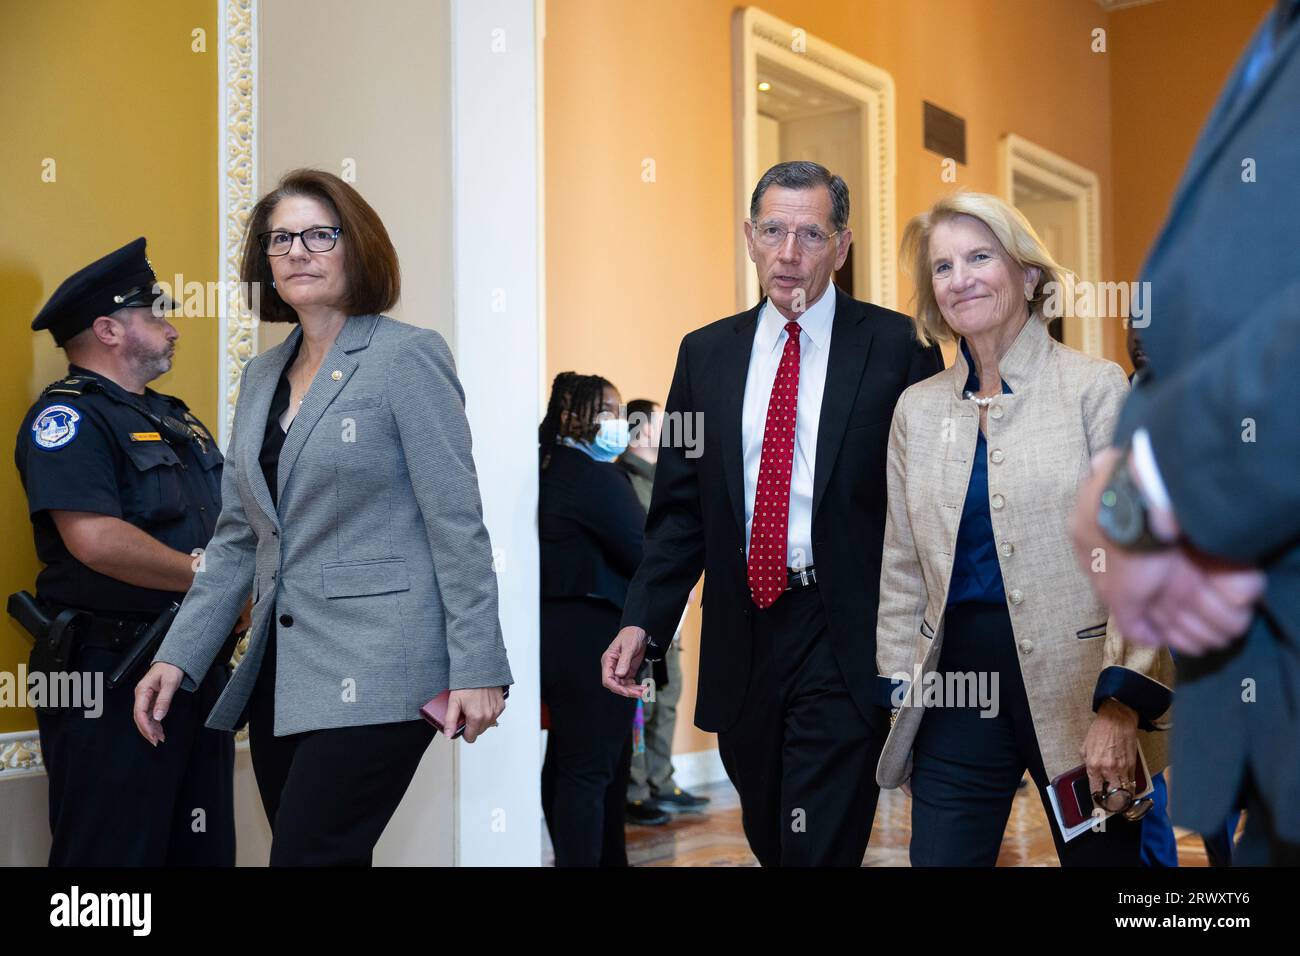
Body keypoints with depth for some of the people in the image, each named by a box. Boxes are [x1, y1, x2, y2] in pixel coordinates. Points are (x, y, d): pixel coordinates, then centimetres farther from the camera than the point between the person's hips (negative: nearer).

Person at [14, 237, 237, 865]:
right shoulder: (69, 417, -10)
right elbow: (96, 540, -25)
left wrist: (241, 592, 0)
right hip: (112, 682, -9)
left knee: (207, 849, 14)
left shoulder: (175, 418, 19)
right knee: (114, 852, -2)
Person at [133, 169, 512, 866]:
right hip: (280, 674, 7)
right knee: (329, 858, 8)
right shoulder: (262, 375, 17)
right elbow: (237, 539, 18)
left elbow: (457, 525, -9)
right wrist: (178, 656, 10)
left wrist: (476, 668, -13)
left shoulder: (407, 356, -3)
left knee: (306, 854, -15)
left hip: (373, 673, -7)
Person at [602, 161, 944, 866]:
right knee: (768, 841, 18)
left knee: (818, 848, -9)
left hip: (845, 639, -4)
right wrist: (642, 622, -2)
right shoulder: (706, 353, 9)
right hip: (743, 638, 5)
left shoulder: (895, 346, -3)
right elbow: (679, 509, 10)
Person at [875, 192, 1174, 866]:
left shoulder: (1096, 388, -1)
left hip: (1075, 680, -3)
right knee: (939, 858, -2)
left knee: (1101, 855, 6)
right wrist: (900, 693, 7)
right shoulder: (917, 409, 10)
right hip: (958, 683, 3)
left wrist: (1121, 706, -14)